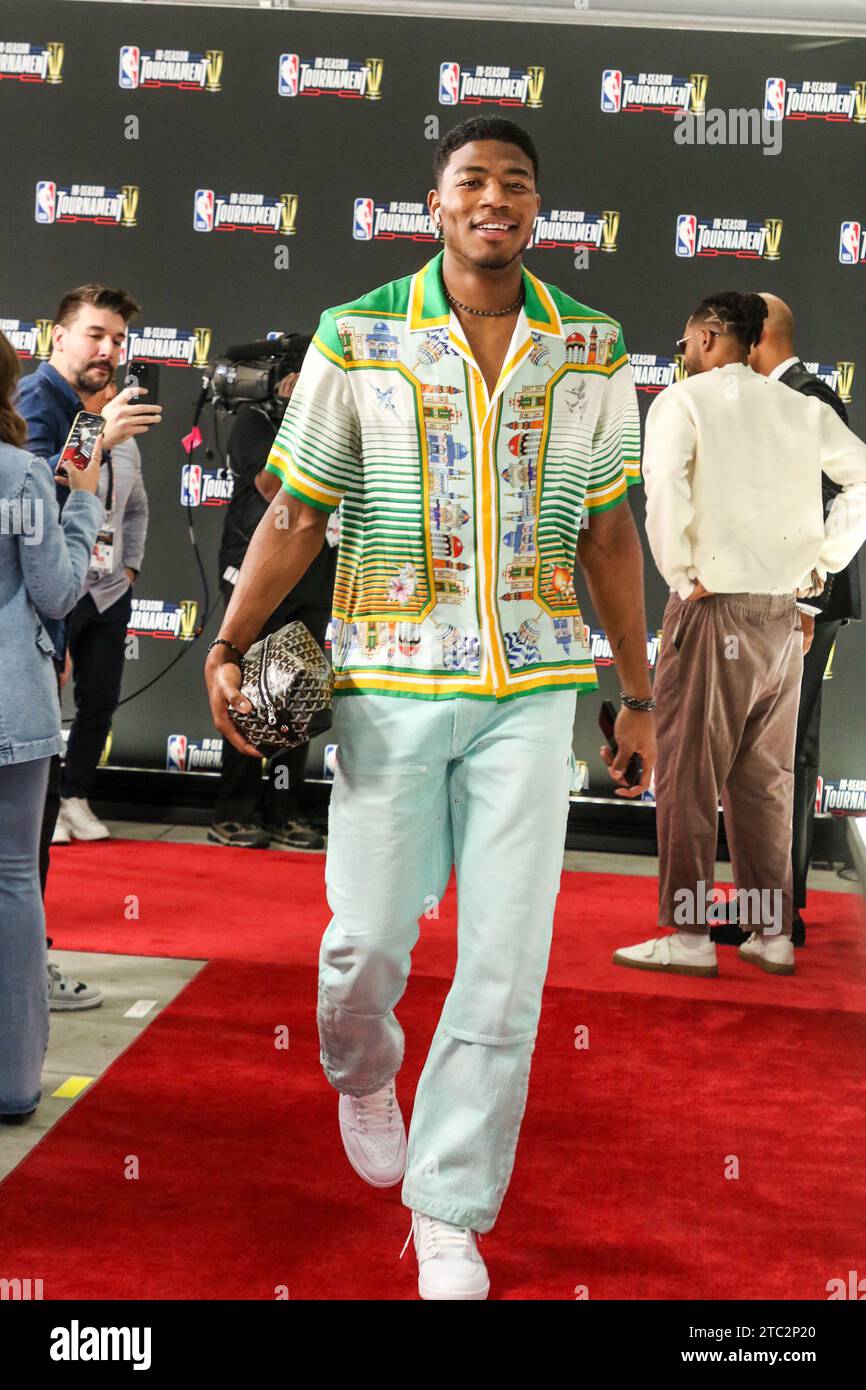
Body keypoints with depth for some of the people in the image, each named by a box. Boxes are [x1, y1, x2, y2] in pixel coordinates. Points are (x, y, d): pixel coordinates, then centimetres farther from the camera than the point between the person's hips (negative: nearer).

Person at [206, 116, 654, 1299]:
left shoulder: (591, 349, 5)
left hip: (532, 689, 1)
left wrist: (638, 693, 10)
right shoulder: (358, 338, 0)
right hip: (390, 682, -1)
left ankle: (451, 1212, 15)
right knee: (367, 936, 3)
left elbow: (609, 532, 9)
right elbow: (297, 512, 2)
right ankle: (363, 1074, 40)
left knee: (507, 958, 0)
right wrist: (229, 645, -6)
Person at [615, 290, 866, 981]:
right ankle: (773, 932, 16)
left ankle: (690, 935, 3)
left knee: (690, 774, 1)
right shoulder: (802, 408, 12)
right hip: (784, 613, 5)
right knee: (765, 777, 12)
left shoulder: (682, 400, -3)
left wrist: (681, 575, -11)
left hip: (714, 608, -5)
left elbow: (665, 486, -20)